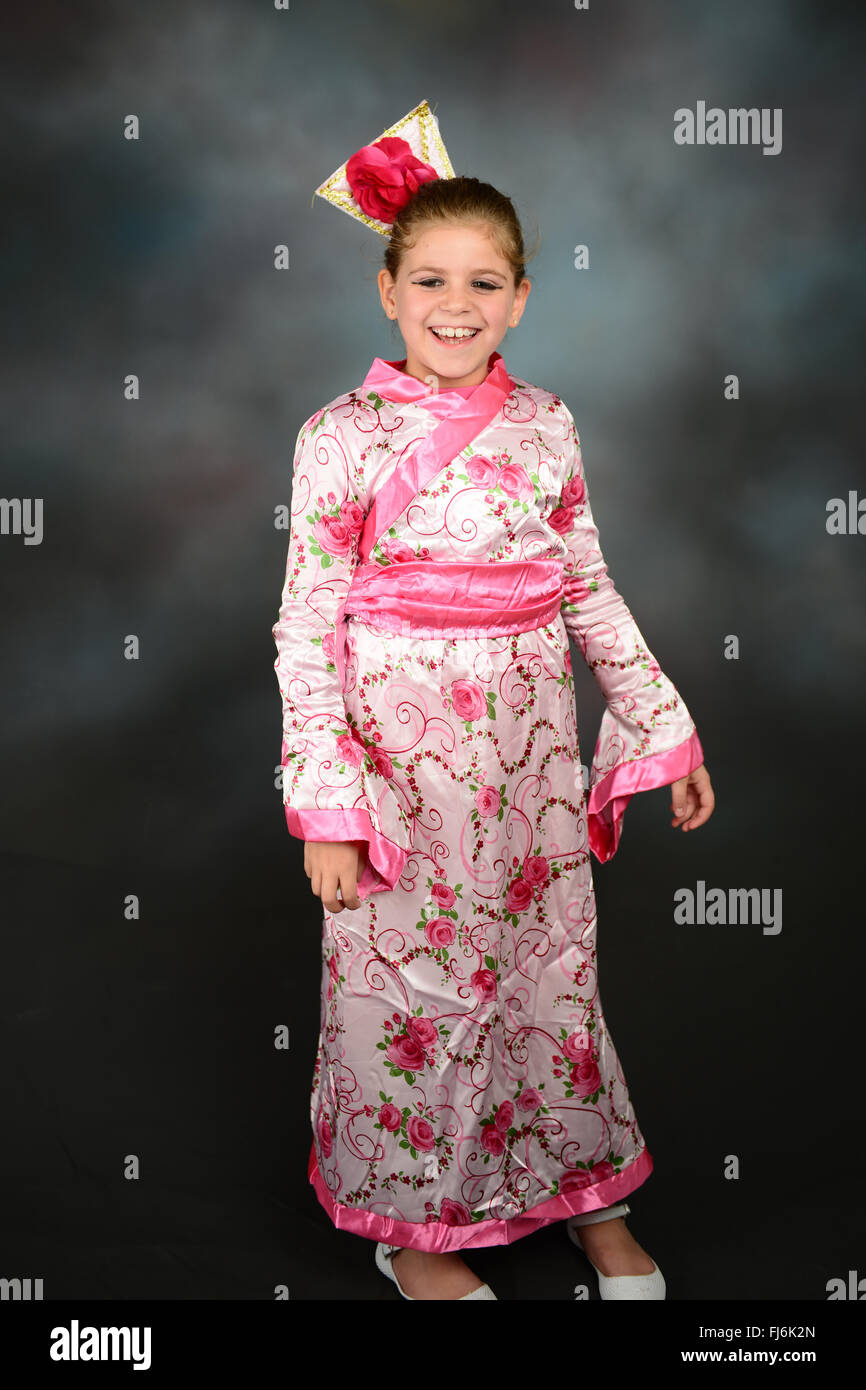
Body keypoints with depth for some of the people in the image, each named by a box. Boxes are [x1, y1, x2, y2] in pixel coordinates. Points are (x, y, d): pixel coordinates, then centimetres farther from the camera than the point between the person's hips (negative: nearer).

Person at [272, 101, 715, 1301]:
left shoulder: (546, 425, 3)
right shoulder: (344, 436, -8)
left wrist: (668, 730, 10)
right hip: (402, 754, -3)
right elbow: (308, 629, -10)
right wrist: (325, 810, -13)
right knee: (411, 987, 9)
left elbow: (591, 590, 10)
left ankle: (586, 1195, 38)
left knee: (554, 967, 16)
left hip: (532, 749, 4)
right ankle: (411, 1224, 32)